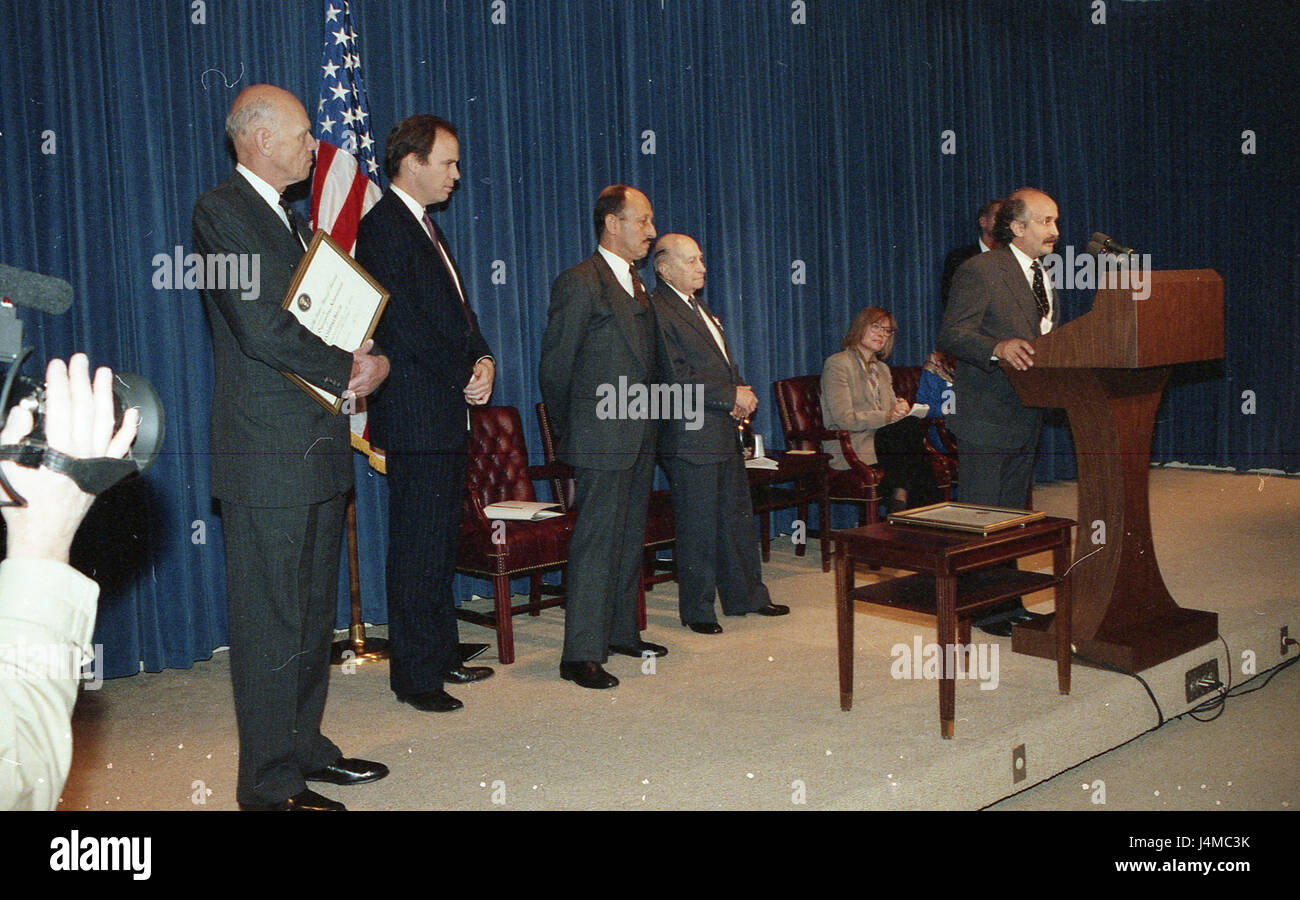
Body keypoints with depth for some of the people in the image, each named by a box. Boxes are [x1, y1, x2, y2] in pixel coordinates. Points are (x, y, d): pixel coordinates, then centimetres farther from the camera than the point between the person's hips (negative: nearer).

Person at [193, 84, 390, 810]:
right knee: (271, 622, -2)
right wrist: (348, 370, -7)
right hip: (269, 456, -9)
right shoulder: (221, 211, -9)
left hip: (320, 448, 9)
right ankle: (269, 783, 8)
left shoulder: (293, 219, 20)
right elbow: (262, 329, -19)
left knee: (314, 613, 16)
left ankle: (306, 747, 29)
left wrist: (375, 360, 0)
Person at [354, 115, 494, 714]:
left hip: (447, 414, 10)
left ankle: (442, 657, 25)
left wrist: (483, 358, 2)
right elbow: (404, 326, -18)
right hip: (416, 415, -10)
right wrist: (465, 375, -11)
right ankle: (416, 676, 7)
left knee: (441, 542, 15)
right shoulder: (383, 227, -11)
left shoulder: (424, 226, 19)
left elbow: (456, 311, 20)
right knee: (418, 547, -3)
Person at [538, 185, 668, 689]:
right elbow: (554, 368, -9)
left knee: (630, 540, 15)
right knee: (596, 544, -6)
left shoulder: (637, 286, 17)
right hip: (602, 441, -8)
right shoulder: (579, 283, -11)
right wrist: (570, 433, -2)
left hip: (639, 439, 9)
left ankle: (622, 633, 27)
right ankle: (582, 654, 0)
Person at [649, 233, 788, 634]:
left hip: (724, 432, 9)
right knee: (697, 525, -1)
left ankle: (746, 595, 27)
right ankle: (697, 609, 12)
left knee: (737, 516, 15)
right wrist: (733, 395, -14)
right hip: (690, 436, -9)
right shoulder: (659, 311, -12)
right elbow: (677, 377, -20)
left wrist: (740, 397, 5)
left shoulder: (700, 307, 19)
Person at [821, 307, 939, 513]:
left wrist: (901, 408, -4)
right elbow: (844, 419, -12)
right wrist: (887, 416, -22)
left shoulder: (882, 369, 26)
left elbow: (894, 412, 22)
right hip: (848, 447, -6)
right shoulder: (837, 364, -1)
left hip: (886, 439, 7)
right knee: (911, 426, -30)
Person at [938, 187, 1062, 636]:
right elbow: (952, 334, -19)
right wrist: (998, 348, -36)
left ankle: (1008, 600, 25)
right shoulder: (980, 270, -12)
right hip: (987, 416, -9)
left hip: (1026, 416, 9)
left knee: (1013, 514, 15)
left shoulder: (1043, 276, 16)